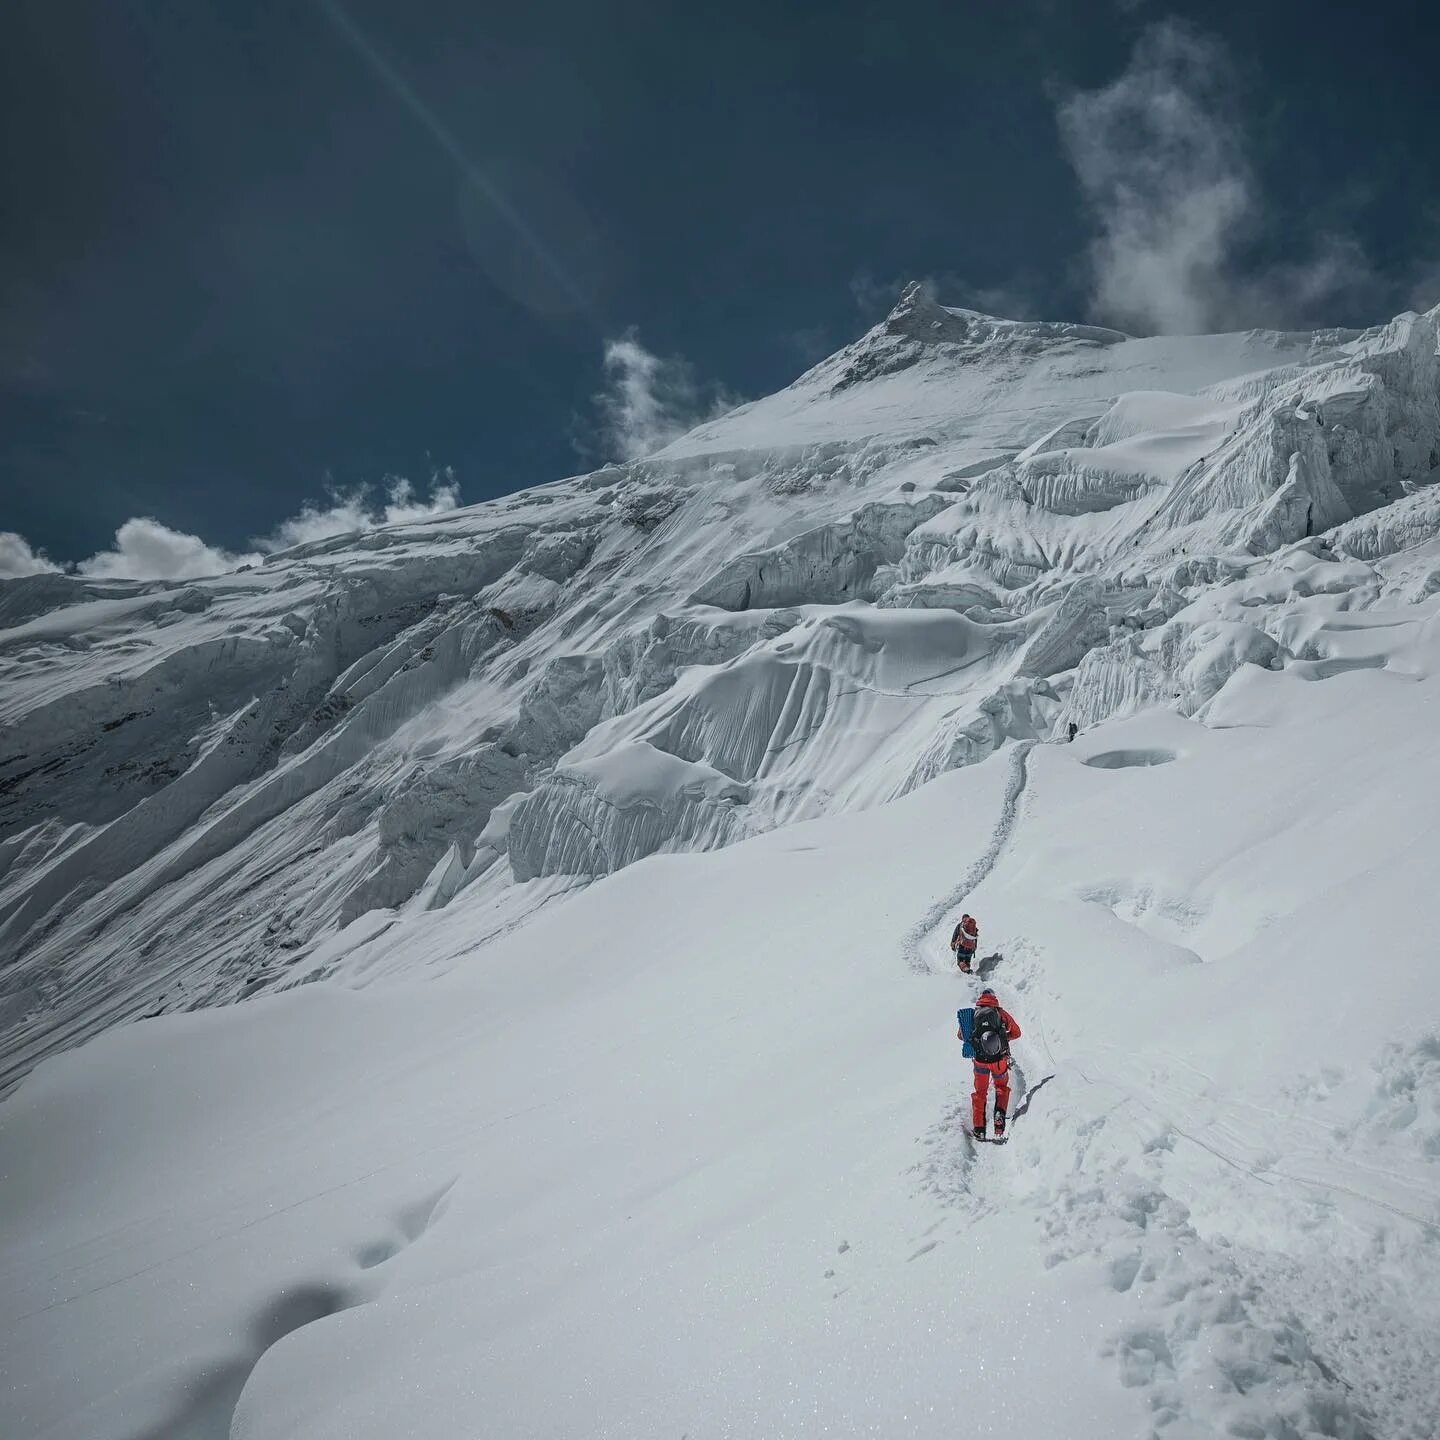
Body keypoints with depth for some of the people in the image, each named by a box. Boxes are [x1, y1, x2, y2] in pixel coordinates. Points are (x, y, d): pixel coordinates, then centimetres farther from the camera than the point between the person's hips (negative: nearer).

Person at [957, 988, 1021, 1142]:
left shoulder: (971, 1014, 2)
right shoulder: (1001, 1013, -1)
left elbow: (961, 1035, 14)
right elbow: (1016, 1033, 11)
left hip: (980, 1060, 1)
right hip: (999, 1060, -1)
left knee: (980, 1092, 20)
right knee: (1002, 1087, 26)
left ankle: (978, 1129, 18)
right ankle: (1000, 1113, 4)